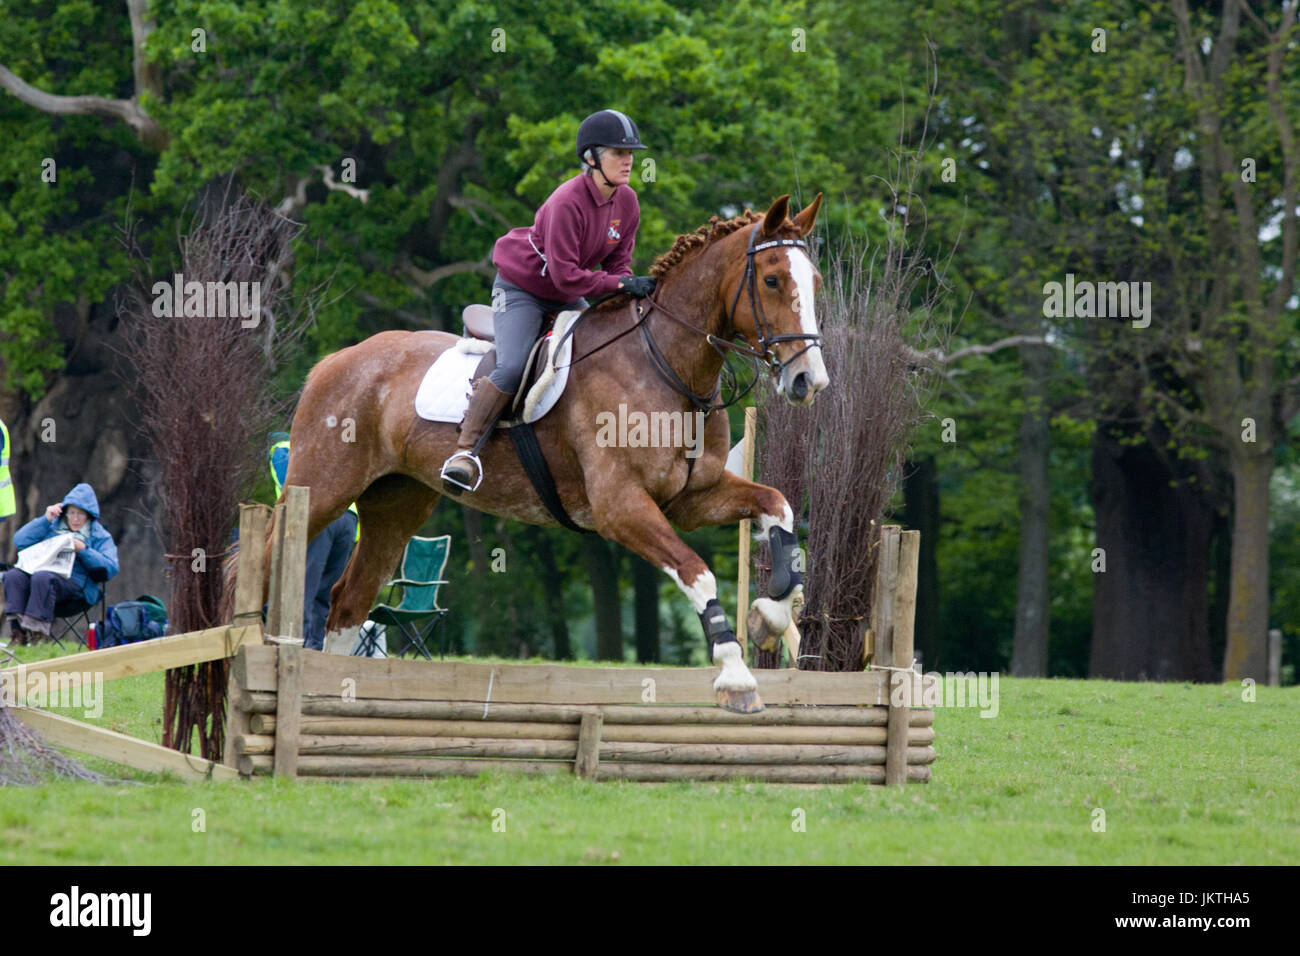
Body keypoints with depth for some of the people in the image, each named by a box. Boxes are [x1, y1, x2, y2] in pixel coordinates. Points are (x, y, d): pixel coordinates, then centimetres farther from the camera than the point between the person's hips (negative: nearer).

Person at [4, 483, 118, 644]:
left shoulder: (99, 536, 15)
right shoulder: (53, 526, 26)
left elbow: (110, 569, 0)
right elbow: (20, 541, 15)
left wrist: (83, 550, -8)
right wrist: (45, 519, 8)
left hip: (74, 581, -4)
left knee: (42, 577, -38)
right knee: (13, 575, -28)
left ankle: (36, 629, -43)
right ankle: (17, 630, -37)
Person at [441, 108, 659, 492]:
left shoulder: (627, 202, -6)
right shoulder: (567, 203, -29)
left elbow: (617, 261, 2)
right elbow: (565, 274, -31)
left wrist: (630, 297, -16)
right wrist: (620, 284, -34)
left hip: (567, 299, 8)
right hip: (521, 289, -8)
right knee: (513, 367, -26)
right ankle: (464, 451, -21)